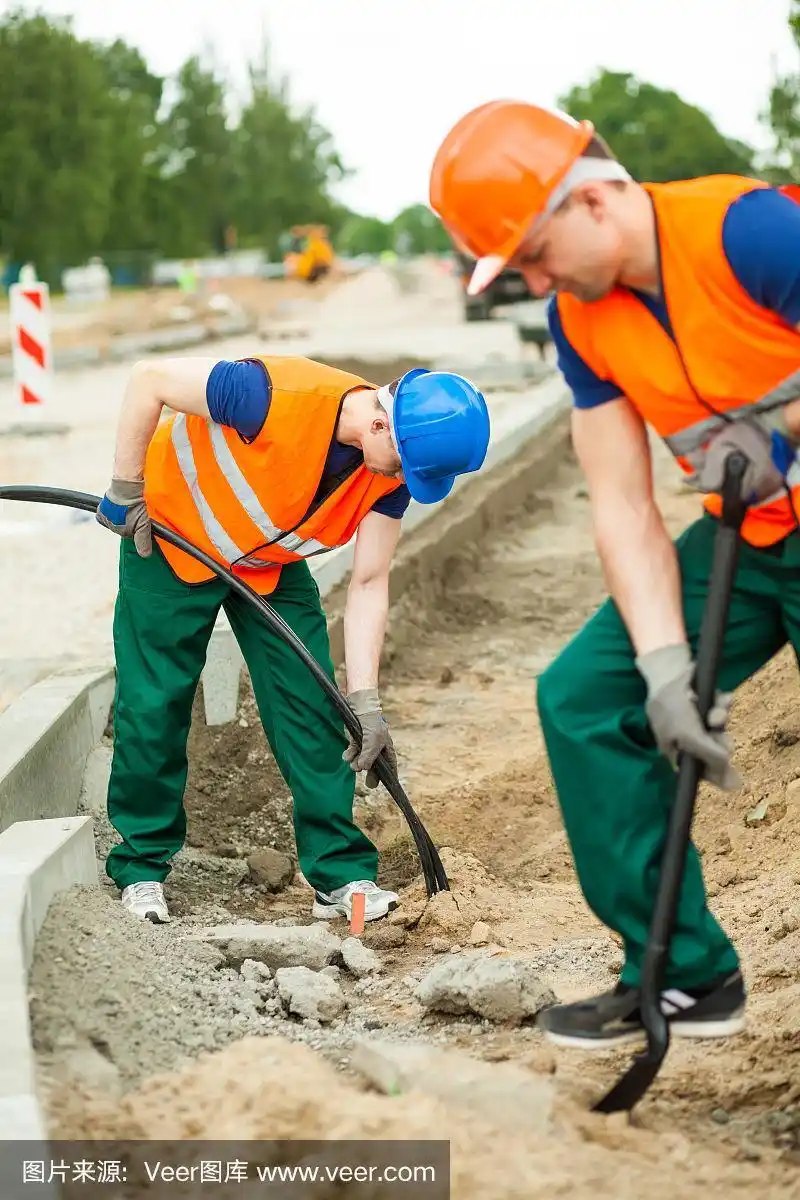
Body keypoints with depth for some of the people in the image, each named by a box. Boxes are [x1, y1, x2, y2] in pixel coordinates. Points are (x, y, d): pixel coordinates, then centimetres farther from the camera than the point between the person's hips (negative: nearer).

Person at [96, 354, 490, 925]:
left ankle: (342, 875, 5)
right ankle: (141, 868, 15)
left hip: (271, 565, 5)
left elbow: (369, 583, -14)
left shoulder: (394, 471, -20)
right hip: (172, 537, -5)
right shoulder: (279, 396, -39)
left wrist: (365, 701, -20)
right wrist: (126, 494, -22)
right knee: (155, 706, -2)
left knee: (312, 708, -2)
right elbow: (150, 378, -29)